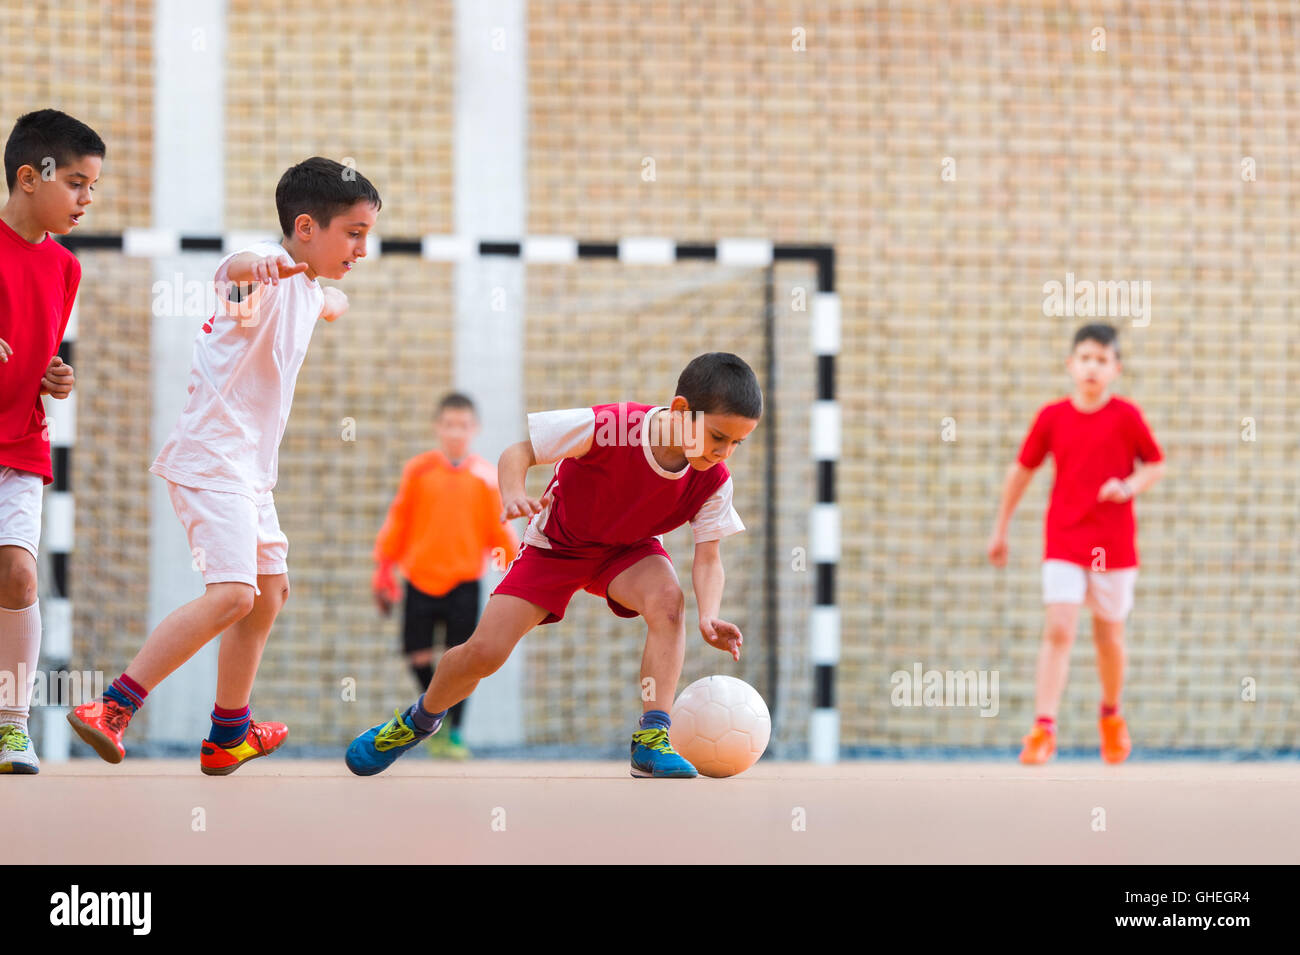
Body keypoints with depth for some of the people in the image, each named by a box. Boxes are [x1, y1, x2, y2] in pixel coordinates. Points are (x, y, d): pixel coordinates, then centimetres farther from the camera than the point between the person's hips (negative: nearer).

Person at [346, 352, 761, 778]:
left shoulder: (713, 481, -23)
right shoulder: (607, 426, -34)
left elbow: (708, 558, -19)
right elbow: (518, 451, -23)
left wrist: (709, 616, -39)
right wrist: (512, 493, -45)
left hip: (628, 551, 2)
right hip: (555, 544, -2)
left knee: (668, 598, -33)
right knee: (484, 651, -11)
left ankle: (652, 740, -29)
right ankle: (420, 719, 22)